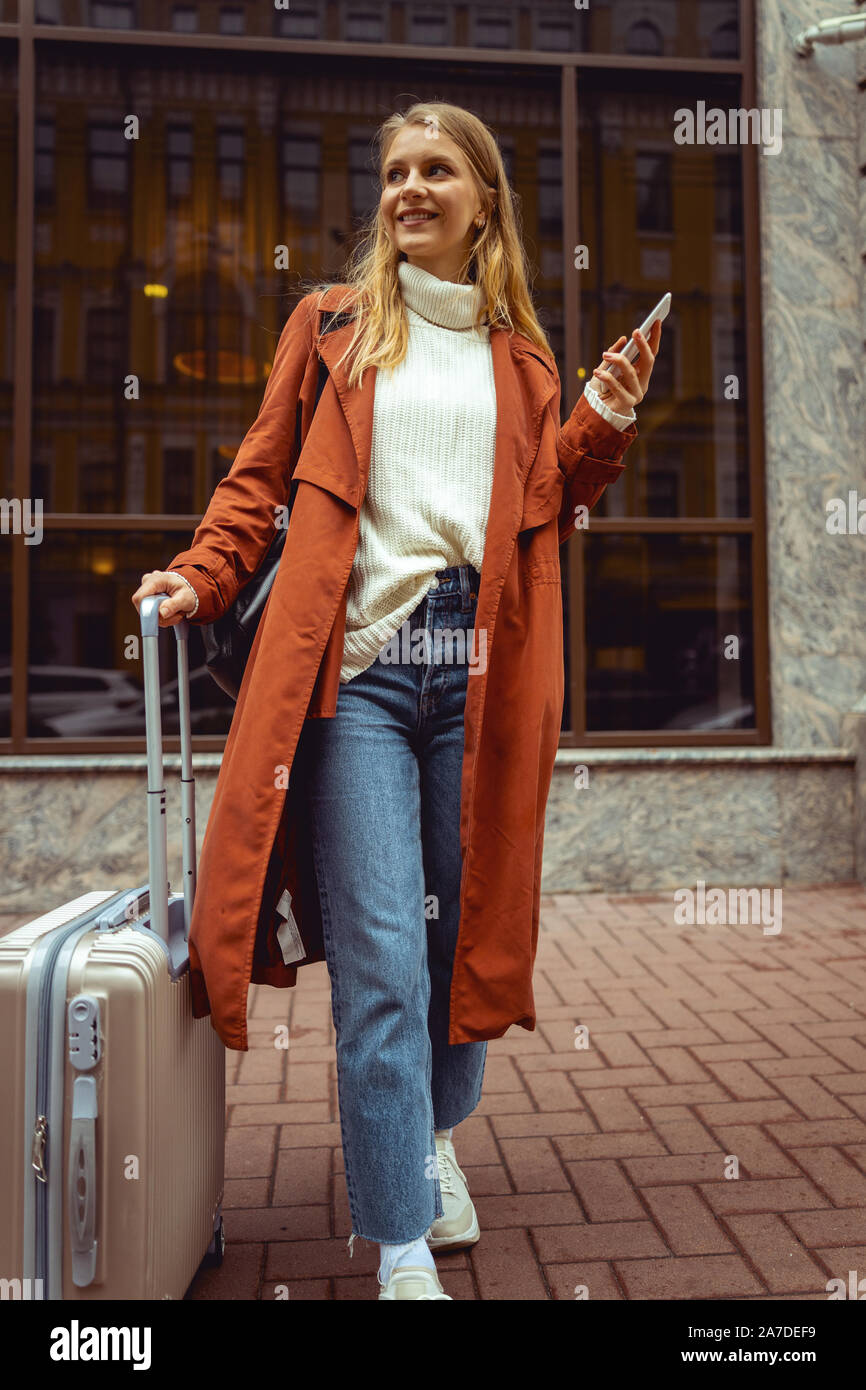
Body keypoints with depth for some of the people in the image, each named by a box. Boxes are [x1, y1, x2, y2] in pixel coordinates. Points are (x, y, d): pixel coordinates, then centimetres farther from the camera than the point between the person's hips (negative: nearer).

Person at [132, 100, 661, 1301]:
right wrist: (203, 575, -4)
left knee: (468, 929, 9)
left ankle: (436, 1133, 36)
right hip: (363, 662, -2)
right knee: (380, 955, -7)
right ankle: (403, 1249, 3)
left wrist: (601, 426, 0)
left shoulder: (521, 348, 19)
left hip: (480, 663, 3)